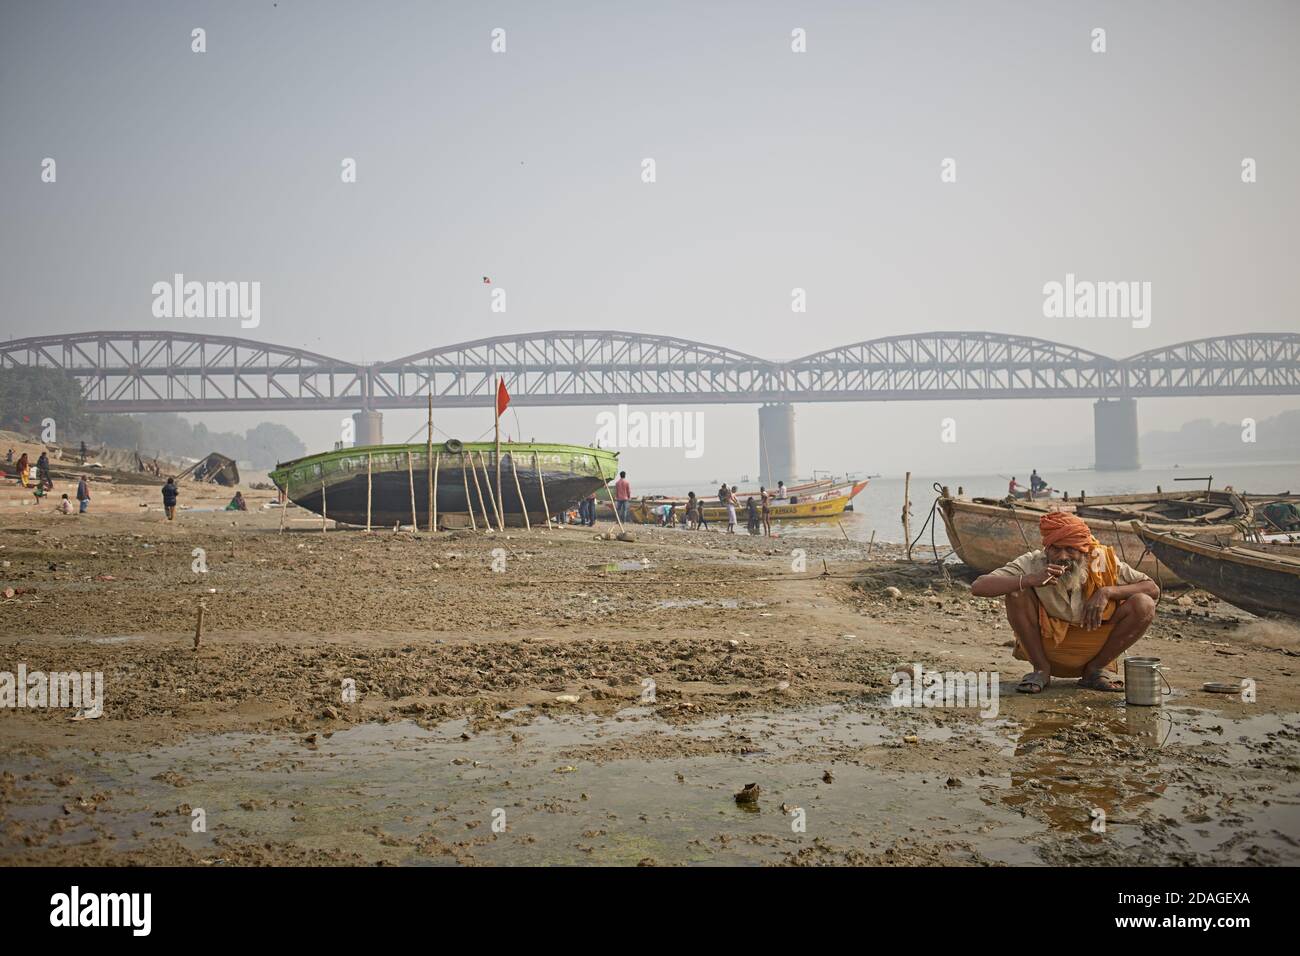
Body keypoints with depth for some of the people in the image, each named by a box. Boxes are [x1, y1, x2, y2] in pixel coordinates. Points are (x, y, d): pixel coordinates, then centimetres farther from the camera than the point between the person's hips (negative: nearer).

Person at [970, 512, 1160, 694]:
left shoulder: (1102, 561, -15)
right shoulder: (1033, 563, -20)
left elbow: (1153, 589, -10)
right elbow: (977, 587, -29)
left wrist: (1107, 591, -27)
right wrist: (1031, 579, -41)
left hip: (1091, 646, 1)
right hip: (1045, 644, -1)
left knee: (1144, 605, -20)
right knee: (1016, 592, -26)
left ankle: (1094, 669, 1)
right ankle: (1041, 669, -6)